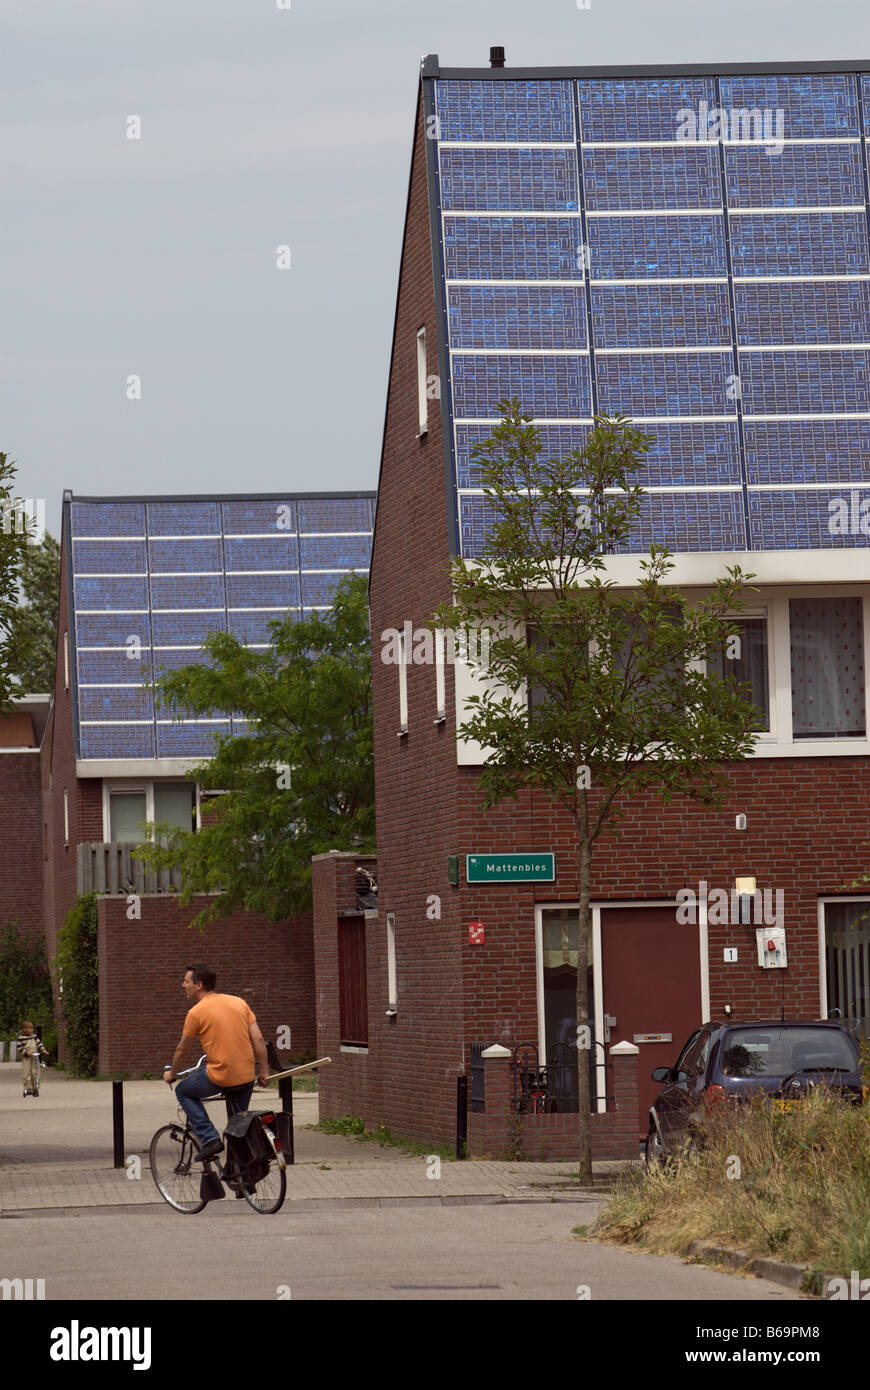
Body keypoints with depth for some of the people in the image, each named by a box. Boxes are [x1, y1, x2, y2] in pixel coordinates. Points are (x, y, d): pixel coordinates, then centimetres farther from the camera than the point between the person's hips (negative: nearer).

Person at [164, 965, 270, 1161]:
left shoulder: (196, 1012, -6)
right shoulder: (239, 1002, 8)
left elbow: (182, 1050, 5)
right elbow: (258, 1039, 5)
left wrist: (171, 1074, 23)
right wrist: (264, 1071, 13)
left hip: (219, 1076, -5)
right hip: (247, 1077, 5)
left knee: (184, 1091, 20)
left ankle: (209, 1138, 6)